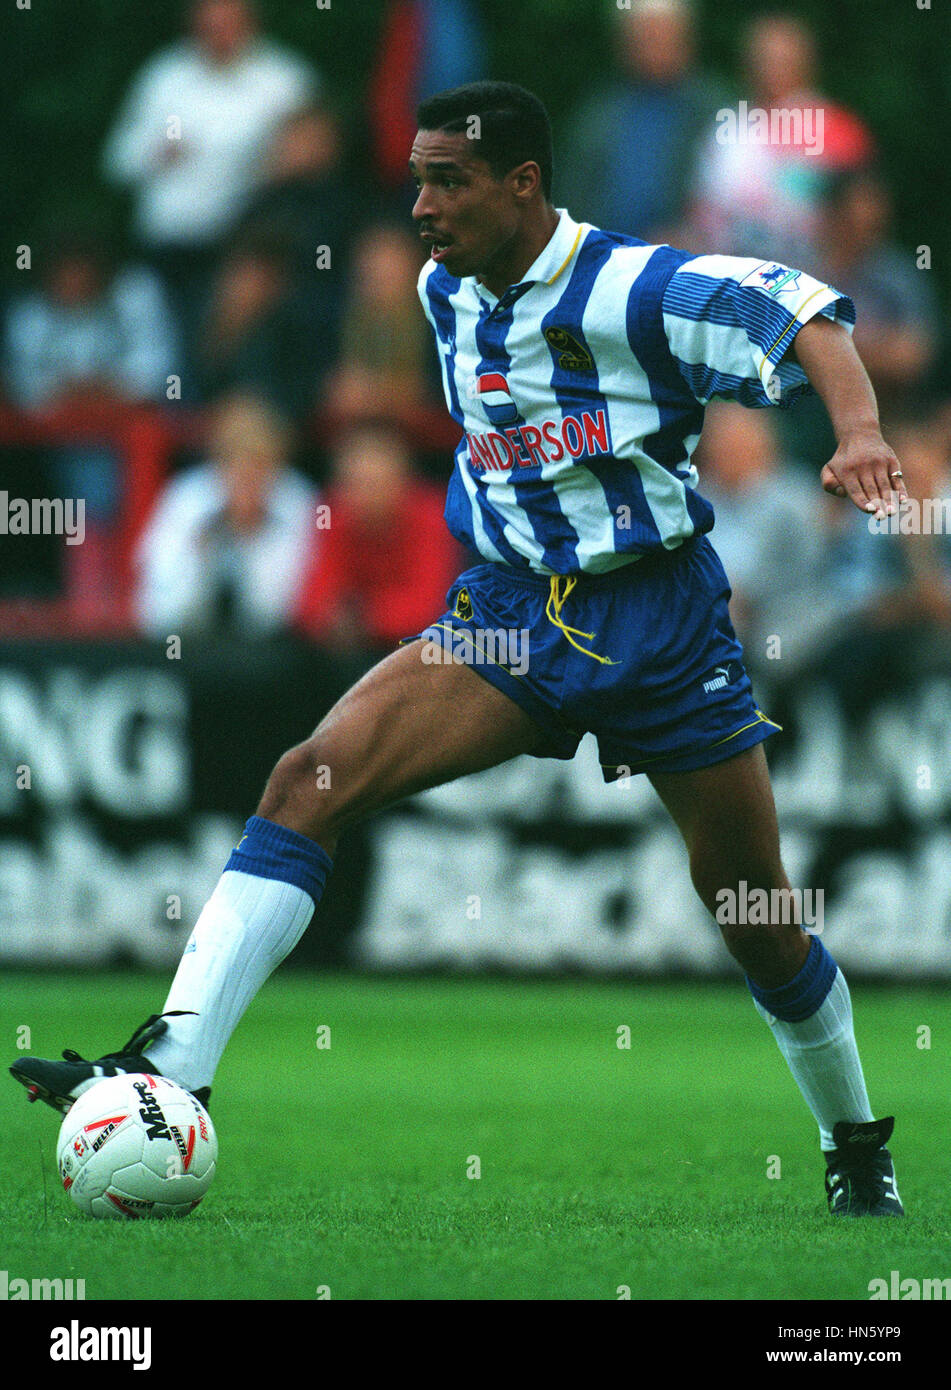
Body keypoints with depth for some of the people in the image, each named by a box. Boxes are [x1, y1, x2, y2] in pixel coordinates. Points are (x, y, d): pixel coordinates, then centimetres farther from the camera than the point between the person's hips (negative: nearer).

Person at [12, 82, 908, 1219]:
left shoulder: (632, 290, -14)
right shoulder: (446, 297, 5)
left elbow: (805, 315, -19)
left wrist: (859, 433, -36)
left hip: (660, 619, -4)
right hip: (510, 613, 4)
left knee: (758, 923, 5)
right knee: (313, 776, -19)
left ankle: (856, 1145, 30)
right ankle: (172, 1062, -29)